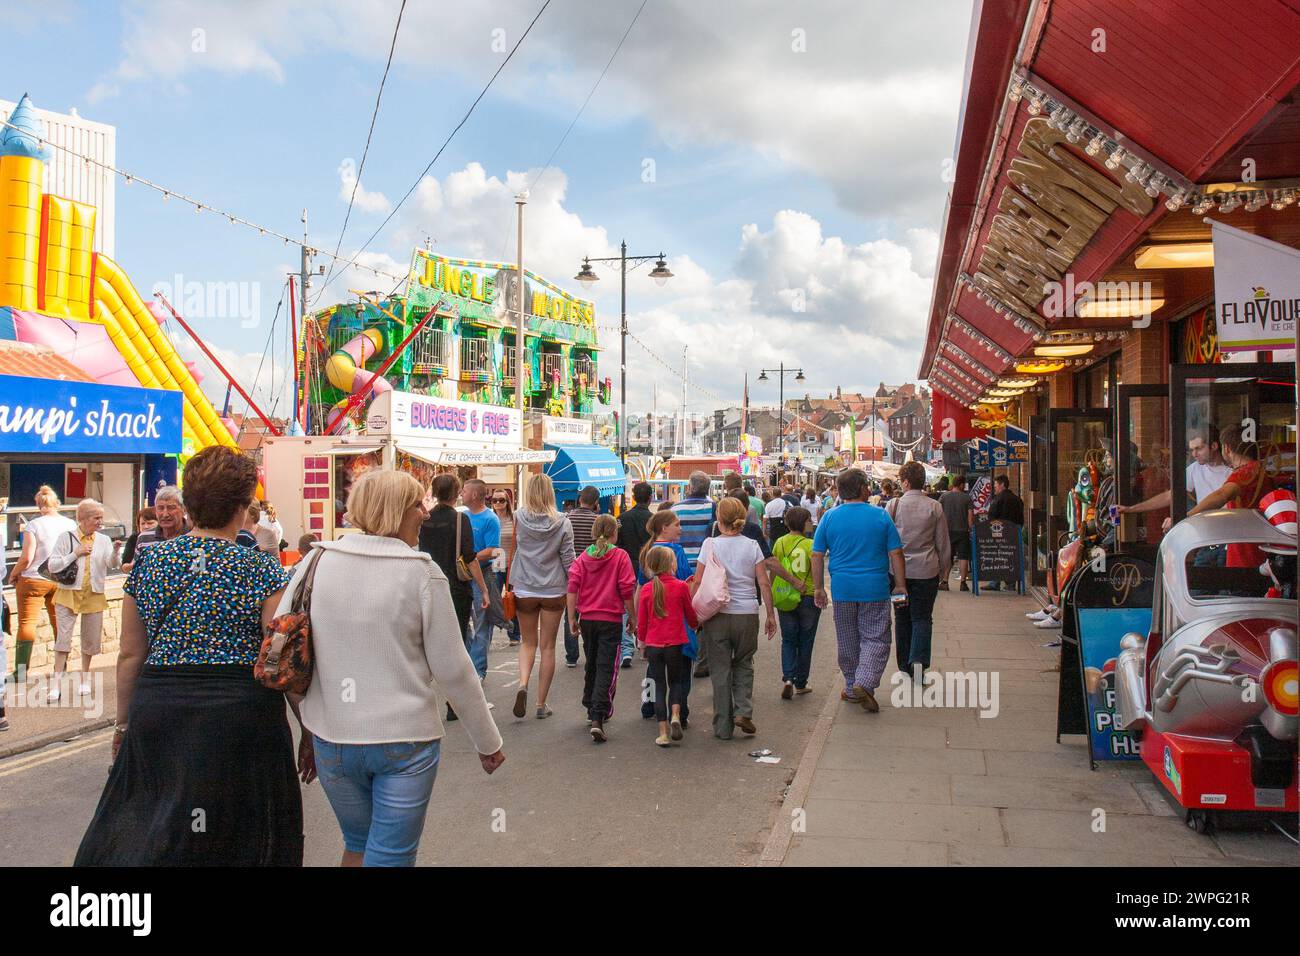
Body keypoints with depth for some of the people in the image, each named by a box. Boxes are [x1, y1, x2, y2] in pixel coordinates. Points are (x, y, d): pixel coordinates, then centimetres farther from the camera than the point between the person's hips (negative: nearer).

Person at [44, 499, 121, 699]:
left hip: (94, 596, 3)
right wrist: (75, 554, -14)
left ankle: (85, 679, 26)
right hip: (68, 594, -2)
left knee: (90, 639, 9)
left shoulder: (103, 540, 5)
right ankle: (57, 683, -5)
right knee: (63, 637, -8)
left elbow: (113, 565, -7)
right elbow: (53, 565, -5)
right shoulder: (66, 538, 0)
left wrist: (115, 552, -26)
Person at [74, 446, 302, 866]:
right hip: (241, 716, -3)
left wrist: (124, 722, 18)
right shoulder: (262, 569, -7)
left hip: (156, 710, 3)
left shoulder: (149, 560, 4)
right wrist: (309, 731, 0)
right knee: (233, 837, 11)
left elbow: (130, 654, 7)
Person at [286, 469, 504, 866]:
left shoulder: (318, 561, -3)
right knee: (390, 856, 10)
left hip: (332, 738, 4)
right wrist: (487, 741, 2)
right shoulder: (422, 573, -12)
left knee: (358, 845, 25)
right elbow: (453, 669, -9)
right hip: (405, 741, -4)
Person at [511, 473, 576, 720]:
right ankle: (541, 704, 13)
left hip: (524, 590, 0)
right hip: (554, 591, 0)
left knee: (528, 642, 16)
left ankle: (523, 684, -9)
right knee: (548, 646, 9)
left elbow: (512, 550, -6)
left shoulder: (519, 518, -8)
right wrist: (574, 588, 6)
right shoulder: (562, 522, -8)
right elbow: (568, 559, -4)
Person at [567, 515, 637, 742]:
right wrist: (632, 617, 3)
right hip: (611, 620, -4)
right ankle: (598, 719, -17)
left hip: (587, 619, 4)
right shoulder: (620, 556, -5)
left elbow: (572, 587, -3)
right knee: (606, 669, -5)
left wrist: (572, 617, 1)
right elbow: (627, 590, -7)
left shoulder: (582, 557, 5)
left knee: (591, 665, 20)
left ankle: (592, 710, 34)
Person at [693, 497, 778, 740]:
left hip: (716, 613, -1)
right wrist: (771, 615, 8)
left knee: (720, 669, 8)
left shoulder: (710, 545, -4)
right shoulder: (752, 546, 1)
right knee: (743, 665, 20)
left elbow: (698, 583, -6)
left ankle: (723, 727, 13)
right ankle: (743, 711, 2)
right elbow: (764, 584, 0)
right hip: (747, 614, 1)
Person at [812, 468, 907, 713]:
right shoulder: (881, 516, -4)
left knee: (848, 642, 14)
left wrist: (818, 588, 10)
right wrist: (900, 586, 6)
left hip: (843, 589, 2)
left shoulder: (829, 518, 0)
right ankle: (865, 684, -13)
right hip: (875, 589, -2)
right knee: (875, 638, 4)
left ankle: (852, 689, 23)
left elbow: (817, 556, 2)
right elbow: (896, 554, -2)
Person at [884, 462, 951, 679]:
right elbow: (943, 543, 3)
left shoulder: (893, 505, -4)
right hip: (926, 571, -1)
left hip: (899, 570, 1)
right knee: (922, 617, 5)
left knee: (902, 617, 12)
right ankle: (918, 661, -14)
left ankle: (904, 665, 18)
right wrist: (943, 571, 14)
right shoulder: (934, 507, -3)